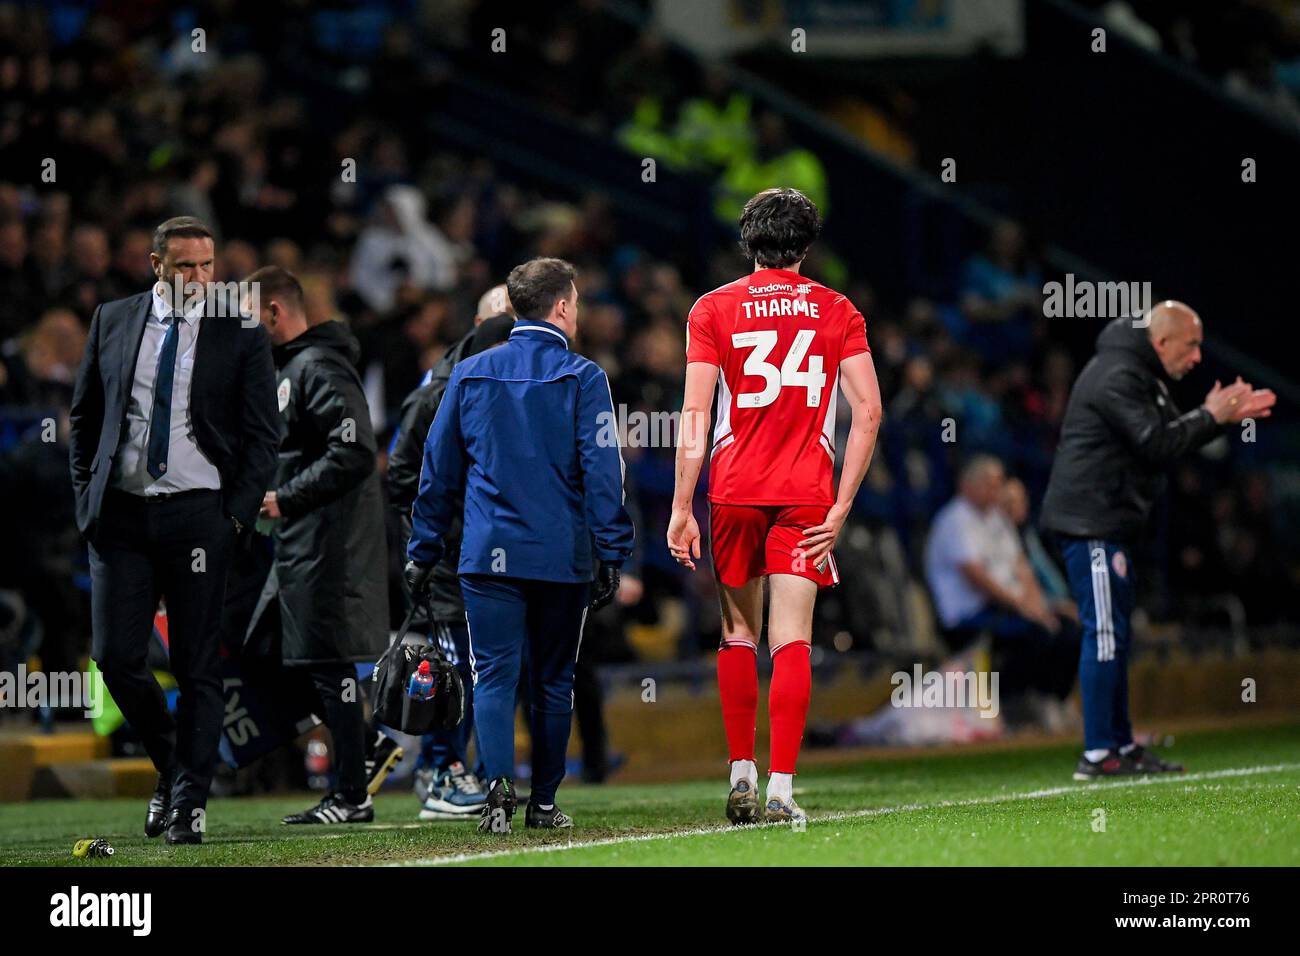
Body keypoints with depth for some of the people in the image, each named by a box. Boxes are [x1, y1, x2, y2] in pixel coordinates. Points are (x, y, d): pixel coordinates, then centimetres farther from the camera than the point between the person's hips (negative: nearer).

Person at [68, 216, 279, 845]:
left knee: (198, 667, -1)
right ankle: (170, 764, 20)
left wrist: (237, 515, -6)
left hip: (199, 514, -2)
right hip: (121, 512, 2)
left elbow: (262, 434, 3)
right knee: (116, 655, -3)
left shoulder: (241, 336, 1)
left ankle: (189, 804, 4)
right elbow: (84, 416, 16)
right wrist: (87, 497, 7)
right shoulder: (113, 321, 8)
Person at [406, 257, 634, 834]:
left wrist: (424, 551, 16)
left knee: (494, 676, -3)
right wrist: (611, 555, -5)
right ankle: (544, 803, 15)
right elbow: (602, 471, -7)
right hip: (562, 558, -1)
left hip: (489, 554, 1)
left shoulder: (469, 375, 8)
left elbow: (438, 470, 11)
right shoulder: (581, 378, -2)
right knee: (553, 682, 11)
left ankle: (499, 782, -25)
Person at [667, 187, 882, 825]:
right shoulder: (837, 312, 4)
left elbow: (694, 414, -4)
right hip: (807, 497, 0)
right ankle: (781, 790, -9)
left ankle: (741, 775, 12)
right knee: (791, 641, -2)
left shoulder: (713, 310, 2)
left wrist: (682, 508, -3)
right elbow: (868, 412, -3)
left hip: (735, 491, 0)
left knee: (738, 636, 13)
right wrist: (841, 508, 0)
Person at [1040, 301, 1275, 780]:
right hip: (1089, 521, -11)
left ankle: (1121, 745, 17)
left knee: (1115, 635, 13)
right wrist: (1211, 417, -10)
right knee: (1105, 633, -11)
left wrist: (1227, 415, 9)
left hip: (1107, 522, 11)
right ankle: (1097, 754, -11)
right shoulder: (1117, 377, -15)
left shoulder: (1140, 376, 19)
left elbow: (1170, 433, 20)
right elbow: (1158, 444, -21)